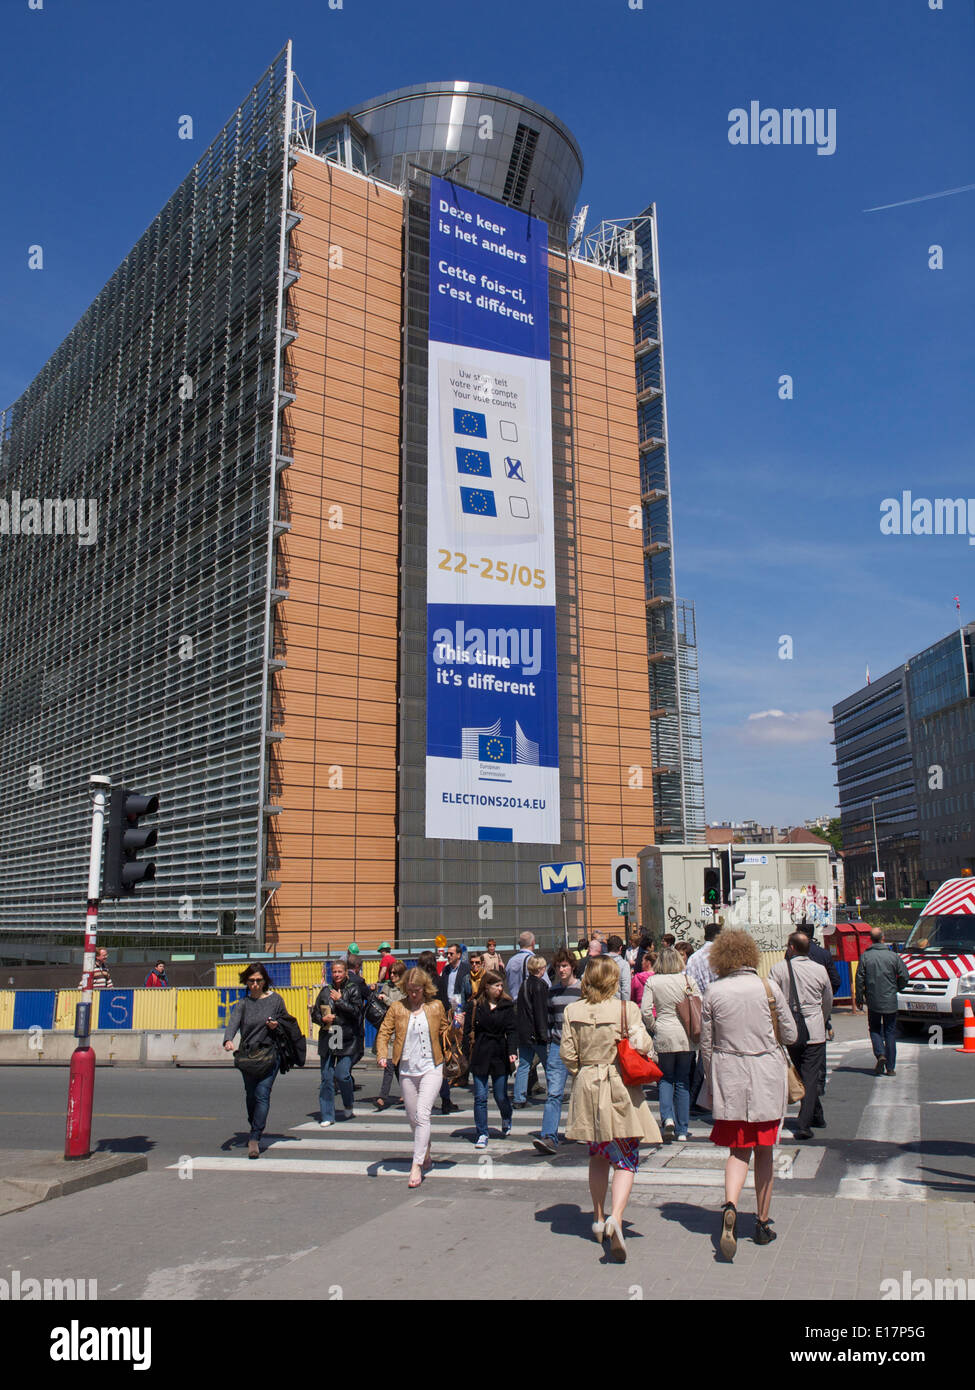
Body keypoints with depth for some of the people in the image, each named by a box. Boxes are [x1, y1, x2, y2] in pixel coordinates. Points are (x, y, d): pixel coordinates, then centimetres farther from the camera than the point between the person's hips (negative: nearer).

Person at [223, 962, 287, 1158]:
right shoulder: (243, 1003, 4)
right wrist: (228, 1040, -33)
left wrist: (277, 1025, -9)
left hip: (270, 1054, -3)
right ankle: (254, 1132, 35)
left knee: (262, 1094, -14)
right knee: (251, 1096, 13)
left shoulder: (275, 999, 3)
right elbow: (233, 1022, -13)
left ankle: (254, 1139, -16)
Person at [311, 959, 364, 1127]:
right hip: (327, 1039, 3)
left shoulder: (353, 989, 2)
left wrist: (340, 1000, -12)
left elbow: (356, 1011, -9)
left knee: (342, 1074, -10)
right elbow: (315, 1013, 15)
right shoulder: (326, 991, 12)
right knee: (327, 1077, 1)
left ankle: (349, 1105, 19)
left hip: (348, 1039, -3)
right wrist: (323, 1019, -5)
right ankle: (326, 1116, 9)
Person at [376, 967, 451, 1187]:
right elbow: (384, 1033, -1)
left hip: (431, 1068, -3)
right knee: (413, 1118, 12)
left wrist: (456, 1025, -7)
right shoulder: (396, 1008, 1)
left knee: (422, 1114, -15)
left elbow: (445, 1031, 13)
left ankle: (417, 1166, -12)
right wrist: (382, 1056, -15)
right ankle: (426, 1156, 35)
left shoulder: (436, 1006, 1)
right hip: (407, 1071, 3)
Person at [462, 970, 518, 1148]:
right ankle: (482, 1134, 11)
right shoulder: (475, 1005, 1)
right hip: (480, 1056, 0)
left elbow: (512, 1030, 0)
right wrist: (468, 1053, -5)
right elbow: (467, 1031, 4)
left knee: (501, 1096, 7)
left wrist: (512, 1051, -14)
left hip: (500, 1056, 0)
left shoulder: (506, 1005, 2)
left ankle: (506, 1120, 38)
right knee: (480, 1097, 0)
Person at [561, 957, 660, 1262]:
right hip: (621, 1091, -3)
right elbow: (643, 1047, -14)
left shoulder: (572, 1012, -2)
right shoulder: (627, 1010, -11)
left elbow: (567, 1054, 0)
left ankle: (599, 1220, 27)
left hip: (587, 1091, 4)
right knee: (626, 1160, 3)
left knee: (598, 1157, 20)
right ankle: (616, 1217, -17)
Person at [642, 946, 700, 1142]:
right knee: (683, 1081, 11)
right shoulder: (687, 980, -3)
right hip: (685, 1038, 1)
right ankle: (682, 1130, 14)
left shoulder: (652, 981, -4)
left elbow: (646, 1011, -10)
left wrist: (654, 1028, 5)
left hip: (663, 1037, -1)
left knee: (664, 1079, 13)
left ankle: (668, 1117, -10)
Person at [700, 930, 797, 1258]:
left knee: (737, 1151, 7)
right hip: (766, 1077, 0)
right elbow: (791, 1035, 2)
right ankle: (763, 1224, 21)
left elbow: (706, 1044, 1)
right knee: (764, 1152, 12)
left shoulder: (713, 992, -5)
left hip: (728, 1080, 0)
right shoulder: (768, 987, -6)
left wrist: (711, 1085, 13)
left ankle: (730, 1206, -17)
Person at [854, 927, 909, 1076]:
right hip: (890, 1002, 0)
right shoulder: (893, 956, -6)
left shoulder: (865, 956, -7)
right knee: (890, 1033, 10)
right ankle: (890, 1067, 11)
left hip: (873, 1002, 0)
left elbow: (859, 979, -5)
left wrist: (859, 999, 6)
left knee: (875, 1030, 15)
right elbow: (905, 976, -2)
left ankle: (880, 1054, -9)